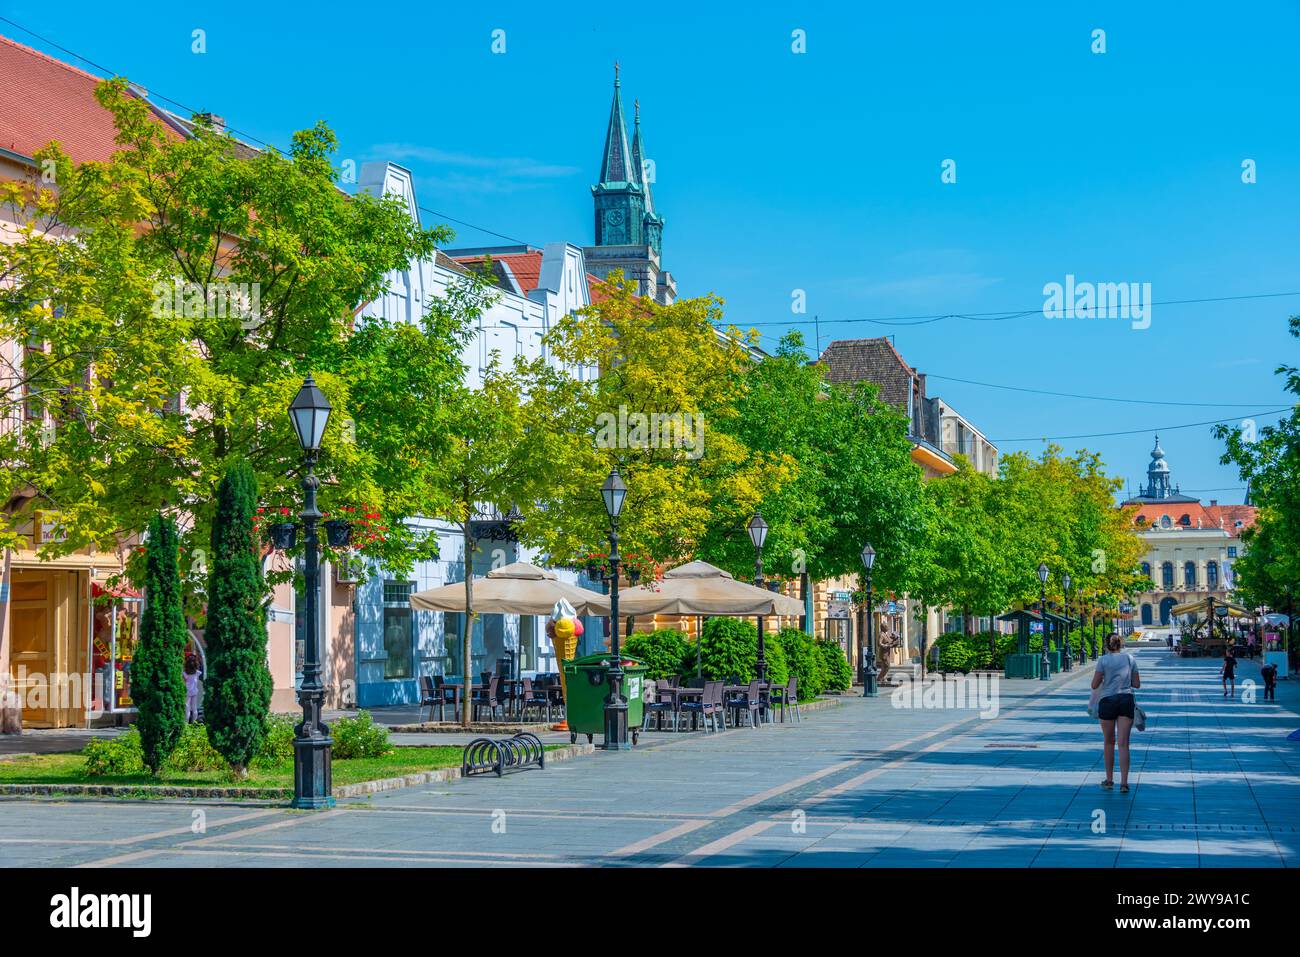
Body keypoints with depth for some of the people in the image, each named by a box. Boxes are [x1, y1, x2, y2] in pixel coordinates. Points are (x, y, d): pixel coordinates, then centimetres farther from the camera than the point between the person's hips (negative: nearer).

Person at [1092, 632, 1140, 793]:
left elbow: (1094, 685, -4)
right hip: (1126, 700, 2)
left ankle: (1109, 780, 20)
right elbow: (1137, 684, 8)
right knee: (1123, 743, -1)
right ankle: (1124, 783, -9)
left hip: (1108, 700, -2)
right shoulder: (1130, 658, 5)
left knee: (1109, 742, 12)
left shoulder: (1103, 660, -4)